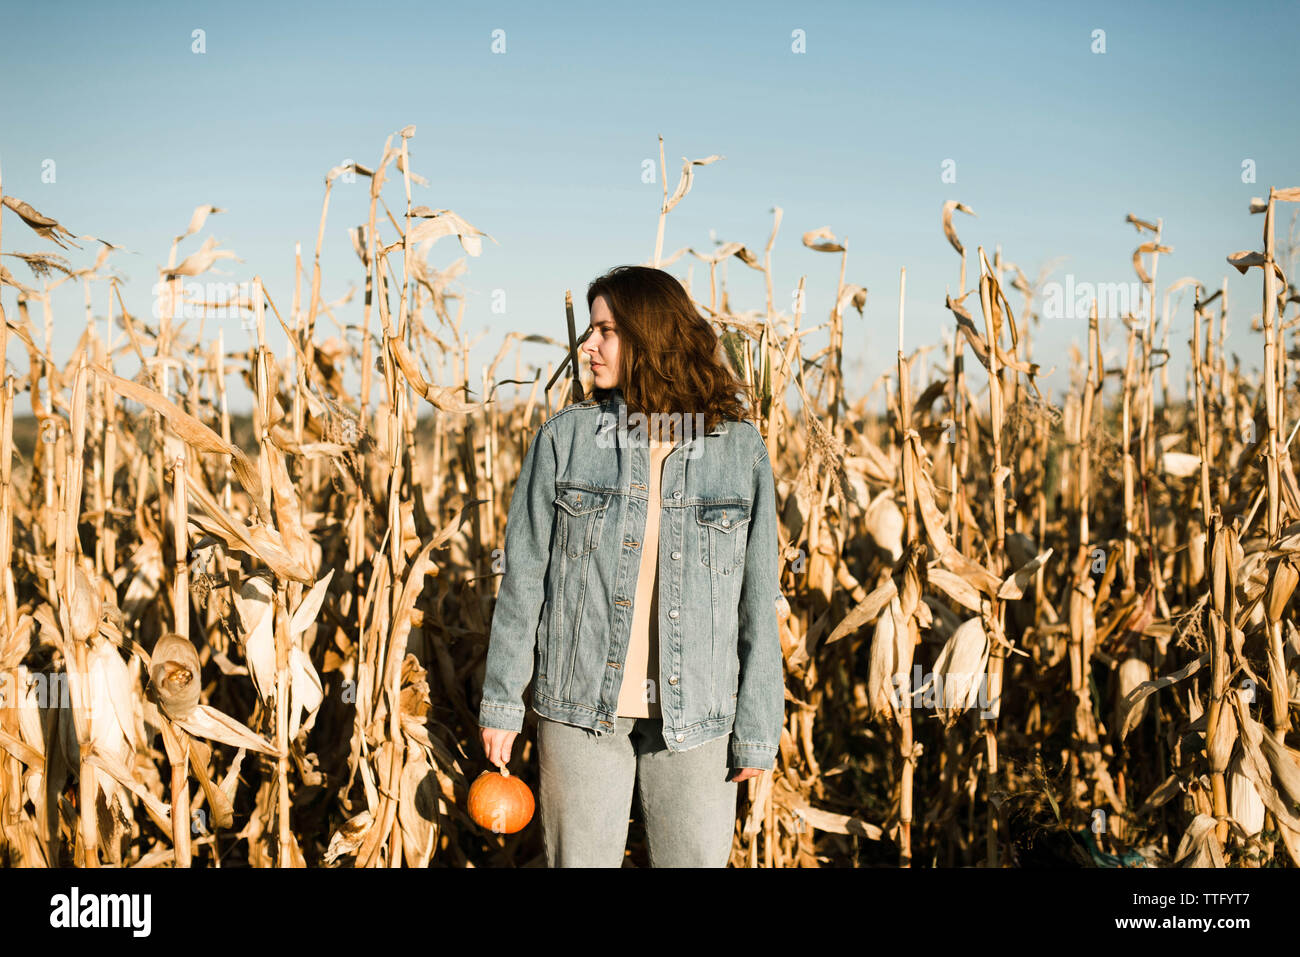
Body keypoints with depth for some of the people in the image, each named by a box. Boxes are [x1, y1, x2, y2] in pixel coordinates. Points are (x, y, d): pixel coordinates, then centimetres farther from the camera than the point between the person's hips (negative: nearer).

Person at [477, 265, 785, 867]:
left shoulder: (741, 450, -4)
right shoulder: (564, 438, -4)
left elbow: (757, 599, -1)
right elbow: (524, 577, 1)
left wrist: (757, 732, 0)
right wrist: (501, 701, 1)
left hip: (694, 712, 0)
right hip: (581, 704, 0)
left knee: (698, 857, 8)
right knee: (579, 859, 9)